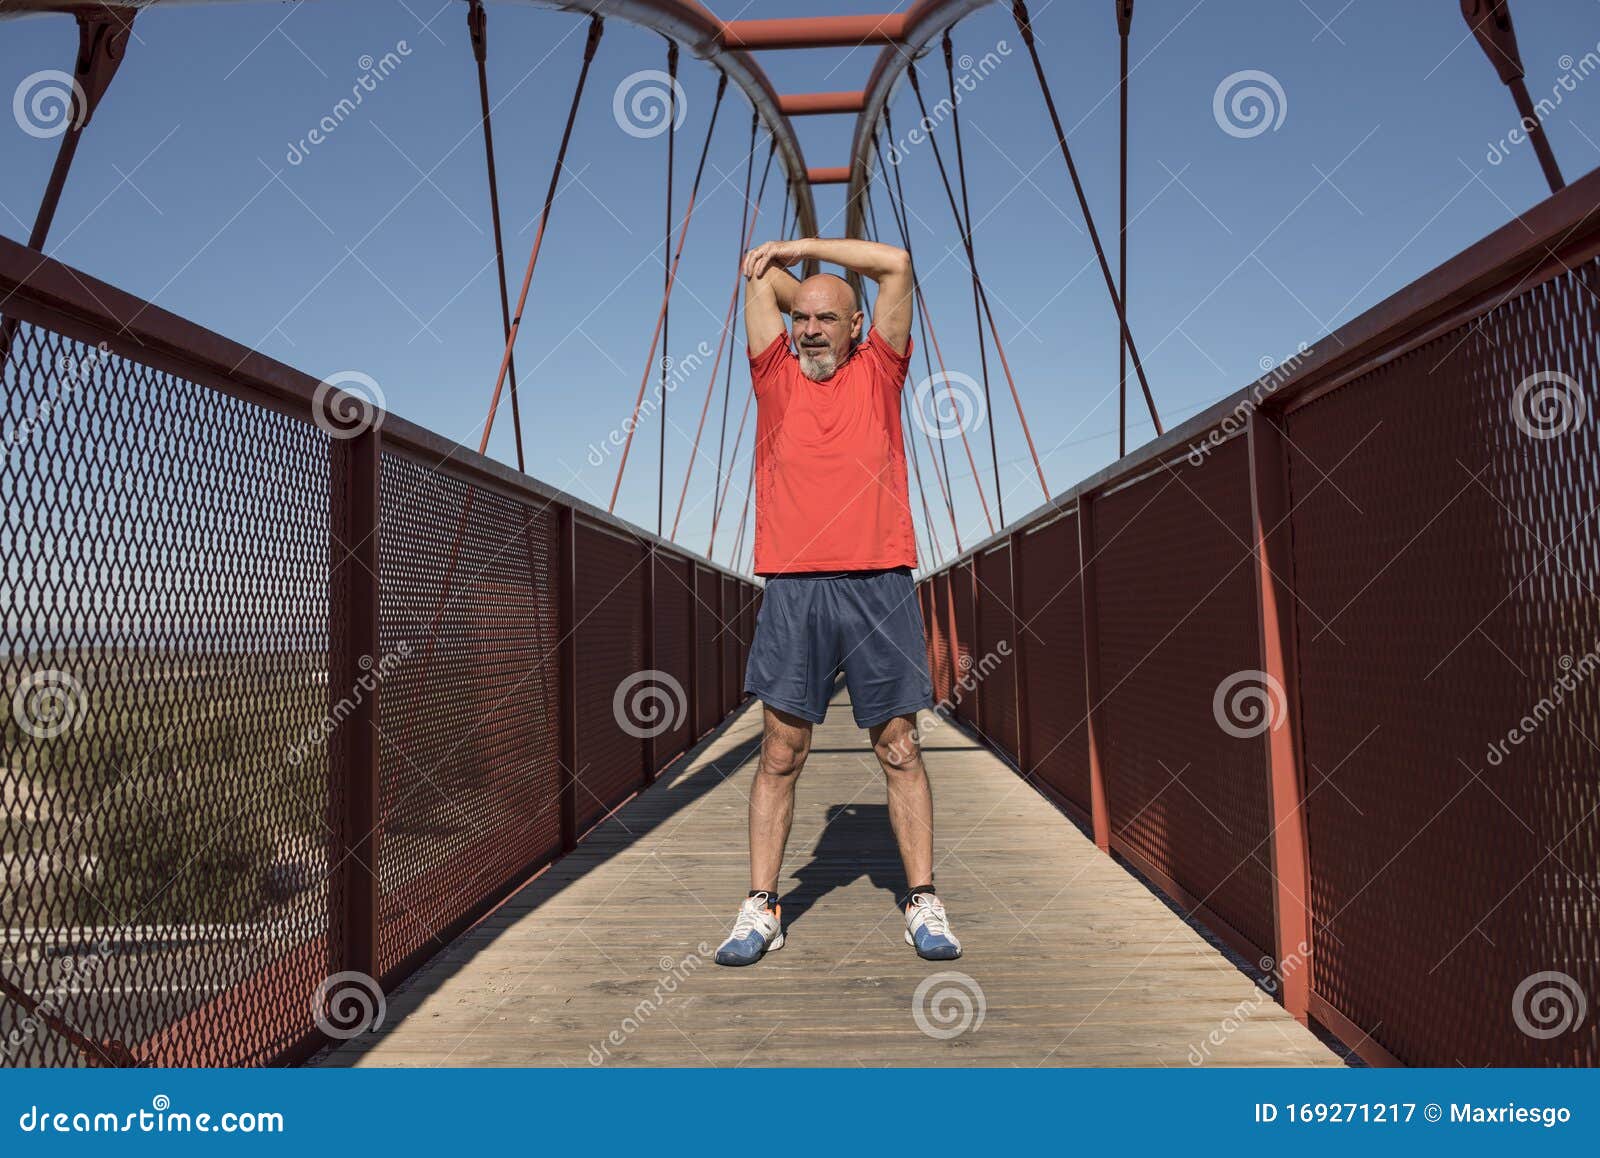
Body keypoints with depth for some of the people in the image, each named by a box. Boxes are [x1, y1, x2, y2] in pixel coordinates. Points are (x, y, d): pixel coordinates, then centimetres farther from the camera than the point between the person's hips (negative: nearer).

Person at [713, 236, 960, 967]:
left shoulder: (878, 372, 12)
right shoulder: (776, 375, 14)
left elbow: (897, 264, 9)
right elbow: (760, 273, 17)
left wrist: (800, 247, 14)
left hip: (880, 584, 0)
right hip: (793, 586, 1)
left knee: (900, 749, 4)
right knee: (780, 752, 2)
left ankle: (922, 905, 13)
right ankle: (761, 908, 11)